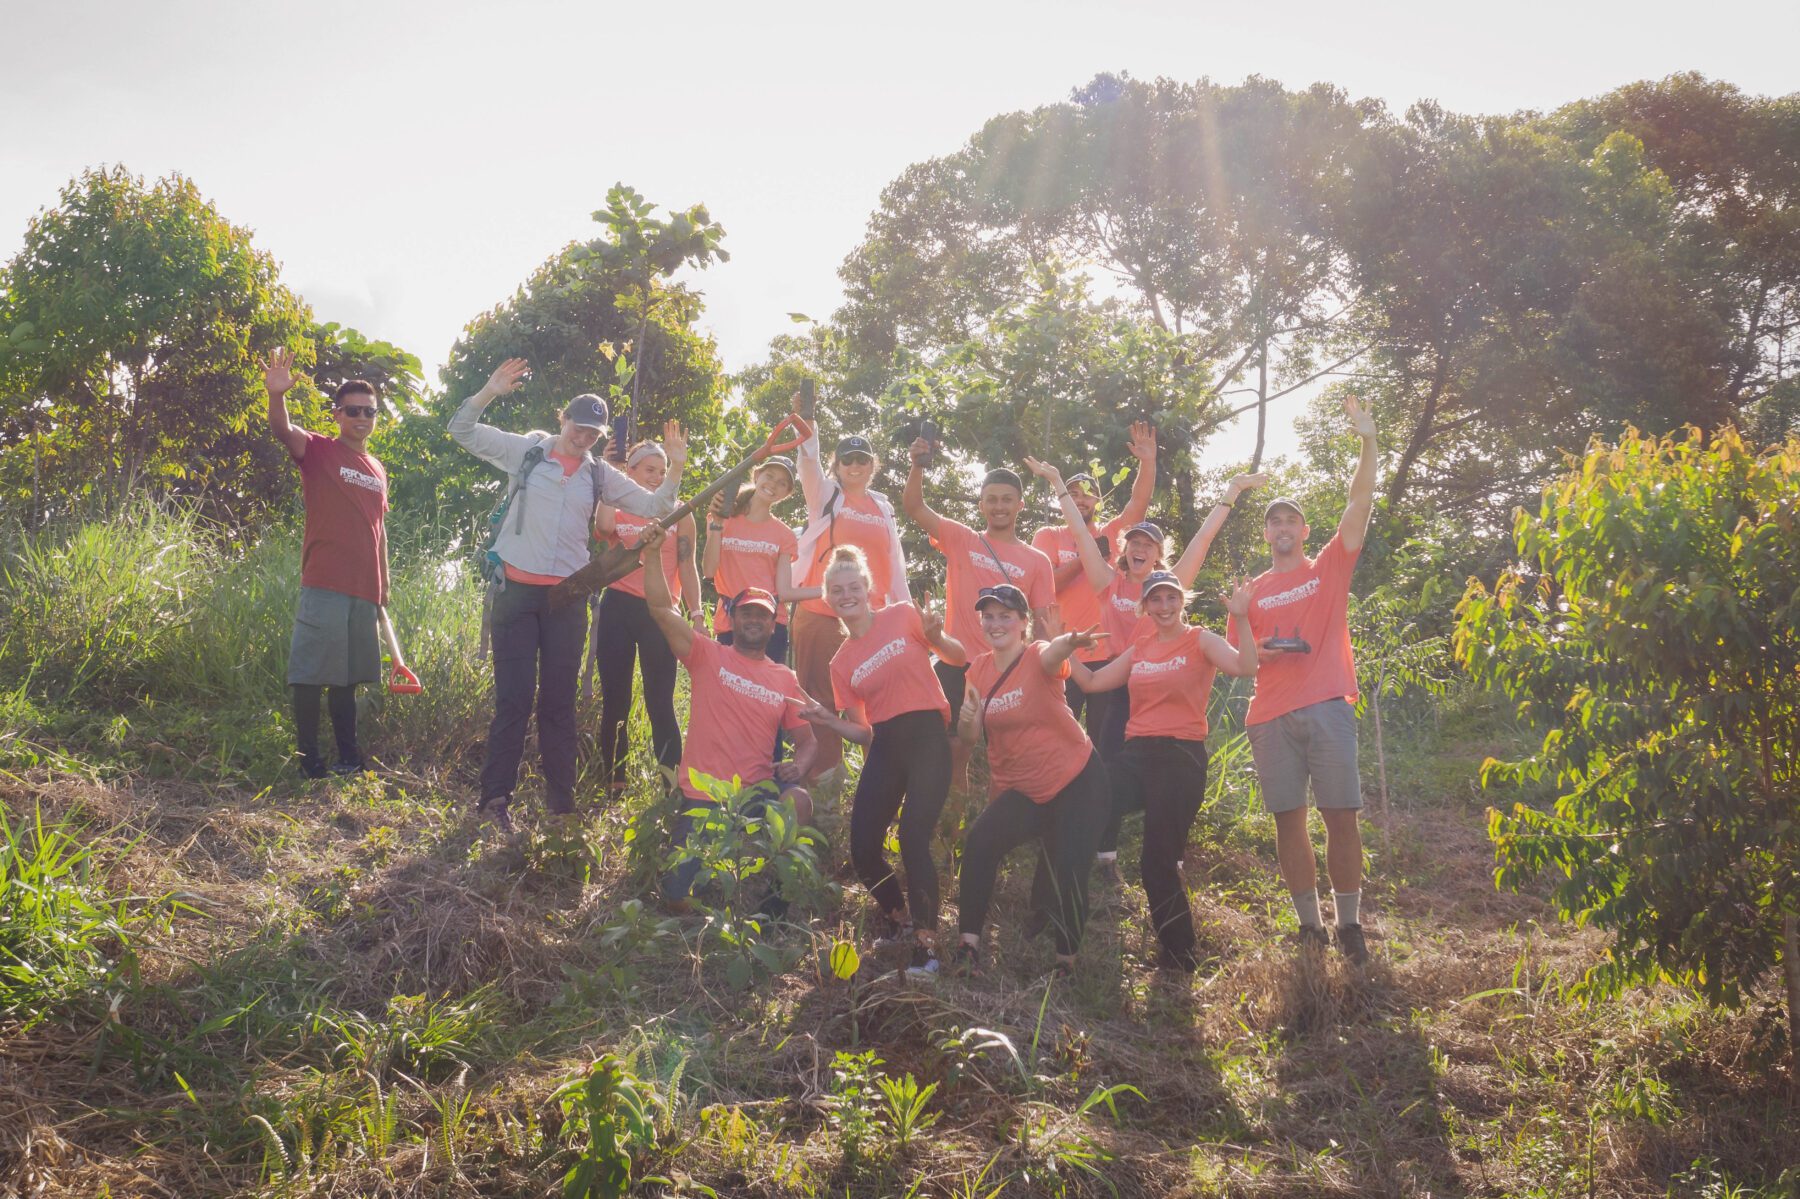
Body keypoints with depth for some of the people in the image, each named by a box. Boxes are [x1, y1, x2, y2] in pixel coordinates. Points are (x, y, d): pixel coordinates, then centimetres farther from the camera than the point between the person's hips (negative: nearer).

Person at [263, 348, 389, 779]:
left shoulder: (378, 469, 17)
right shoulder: (318, 451, 1)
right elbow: (283, 430, -19)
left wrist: (384, 584, 17)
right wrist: (277, 395, -40)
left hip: (365, 590, 6)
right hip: (324, 585, -6)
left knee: (347, 676, 13)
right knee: (311, 675, -4)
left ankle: (349, 759, 18)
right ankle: (309, 761, 0)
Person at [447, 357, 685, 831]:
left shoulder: (600, 475, 9)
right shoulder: (527, 452, 3)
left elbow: (654, 506, 9)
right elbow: (461, 431, 2)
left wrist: (675, 468, -7)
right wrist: (490, 392, -14)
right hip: (518, 591, -2)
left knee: (559, 700, 7)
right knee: (514, 697, -5)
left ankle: (561, 801, 14)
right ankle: (495, 796, 0)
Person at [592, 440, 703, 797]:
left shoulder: (678, 513, 9)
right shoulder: (617, 509, 9)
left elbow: (687, 567, 8)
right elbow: (603, 526, -16)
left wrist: (697, 615, -2)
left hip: (659, 612, -1)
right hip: (619, 607, 1)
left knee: (660, 701, -7)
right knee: (615, 700, 5)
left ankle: (672, 781, -6)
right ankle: (613, 782, 12)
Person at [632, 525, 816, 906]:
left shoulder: (785, 680, 11)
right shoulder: (708, 657, 3)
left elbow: (806, 740, 13)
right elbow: (662, 609, -8)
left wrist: (798, 766, -9)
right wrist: (653, 555, -17)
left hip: (756, 793, 2)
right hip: (701, 794, -1)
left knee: (798, 800, -33)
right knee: (680, 896, -7)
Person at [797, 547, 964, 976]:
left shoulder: (902, 616, 3)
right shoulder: (841, 662, 13)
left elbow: (958, 657, 9)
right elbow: (864, 732, 13)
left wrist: (936, 637, -12)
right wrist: (829, 722, -6)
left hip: (926, 736, -5)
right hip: (885, 747, 5)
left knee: (913, 838, -19)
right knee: (862, 847, -2)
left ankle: (925, 943, -12)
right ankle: (899, 921, 25)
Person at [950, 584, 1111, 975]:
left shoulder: (1038, 657, -15)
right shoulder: (978, 670, 1)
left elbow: (1052, 655, -42)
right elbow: (969, 738, -1)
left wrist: (1070, 641, -67)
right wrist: (967, 719, -26)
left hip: (1076, 781, -3)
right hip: (1021, 788, 4)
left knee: (1069, 874, -6)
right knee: (979, 842, -22)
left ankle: (1067, 959, 17)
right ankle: (969, 943, -15)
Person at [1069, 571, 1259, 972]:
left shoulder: (1200, 641, 1)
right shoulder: (1139, 649, 17)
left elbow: (1245, 667, -16)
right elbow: (1091, 682, 19)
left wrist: (1241, 619, -26)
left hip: (1181, 757, -5)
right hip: (1136, 754, 5)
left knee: (1159, 860, -3)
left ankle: (1180, 953, 15)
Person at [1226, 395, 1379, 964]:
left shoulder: (1329, 568, 12)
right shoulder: (1252, 591, 17)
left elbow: (1360, 503, 1)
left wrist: (1368, 442, -7)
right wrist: (1260, 654, -4)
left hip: (1327, 708, -2)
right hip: (1271, 716, 2)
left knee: (1341, 815, -5)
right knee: (1288, 818, 2)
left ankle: (1350, 923, 4)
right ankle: (1309, 922, 12)